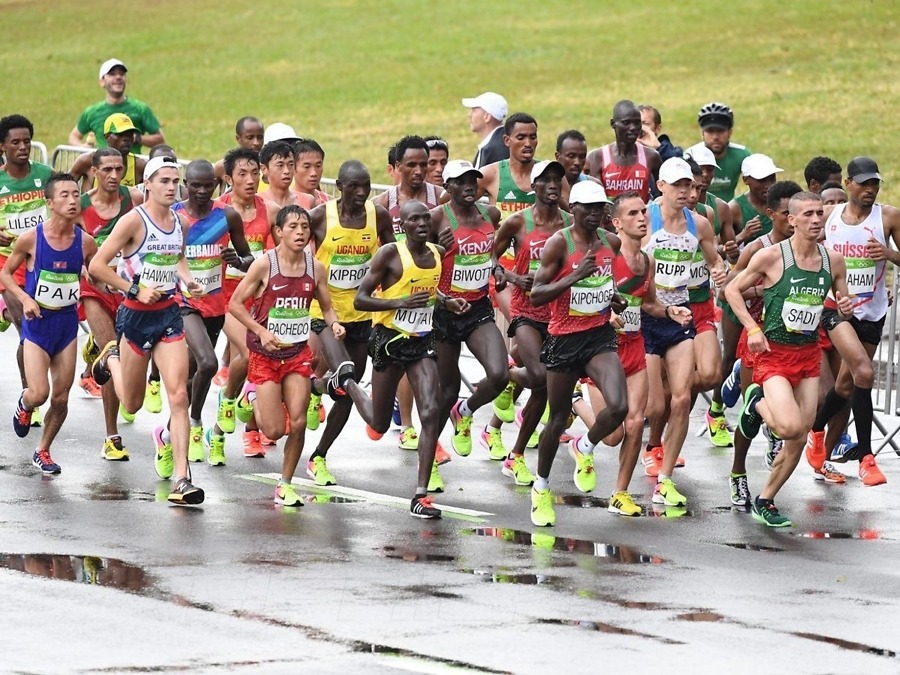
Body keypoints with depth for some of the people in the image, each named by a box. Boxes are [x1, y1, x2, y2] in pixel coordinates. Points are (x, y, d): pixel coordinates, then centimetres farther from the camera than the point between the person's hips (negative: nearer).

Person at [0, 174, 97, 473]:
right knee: (39, 393, -13)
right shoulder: (31, 238, -13)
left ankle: (43, 451, 27)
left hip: (68, 322, 3)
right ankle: (24, 406, 24)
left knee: (61, 398, 5)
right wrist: (24, 298, -16)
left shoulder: (85, 242, -6)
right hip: (37, 322, -3)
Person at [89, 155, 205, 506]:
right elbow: (97, 265, -15)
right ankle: (111, 359, 46)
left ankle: (181, 478, -10)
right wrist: (135, 289, -20)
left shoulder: (179, 222, 5)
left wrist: (186, 278, 7)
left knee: (178, 396, -11)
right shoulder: (134, 220, -13)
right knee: (132, 404, 12)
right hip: (136, 316, -4)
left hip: (169, 313, 4)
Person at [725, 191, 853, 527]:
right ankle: (758, 403, 10)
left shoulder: (833, 260, 3)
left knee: (799, 439, 6)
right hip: (775, 352, -5)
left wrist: (845, 308, -7)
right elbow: (732, 289, -2)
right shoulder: (772, 256, -11)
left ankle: (764, 502, 23)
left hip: (809, 354, 5)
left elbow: (843, 303, 18)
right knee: (791, 428, -24)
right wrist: (753, 329, -13)